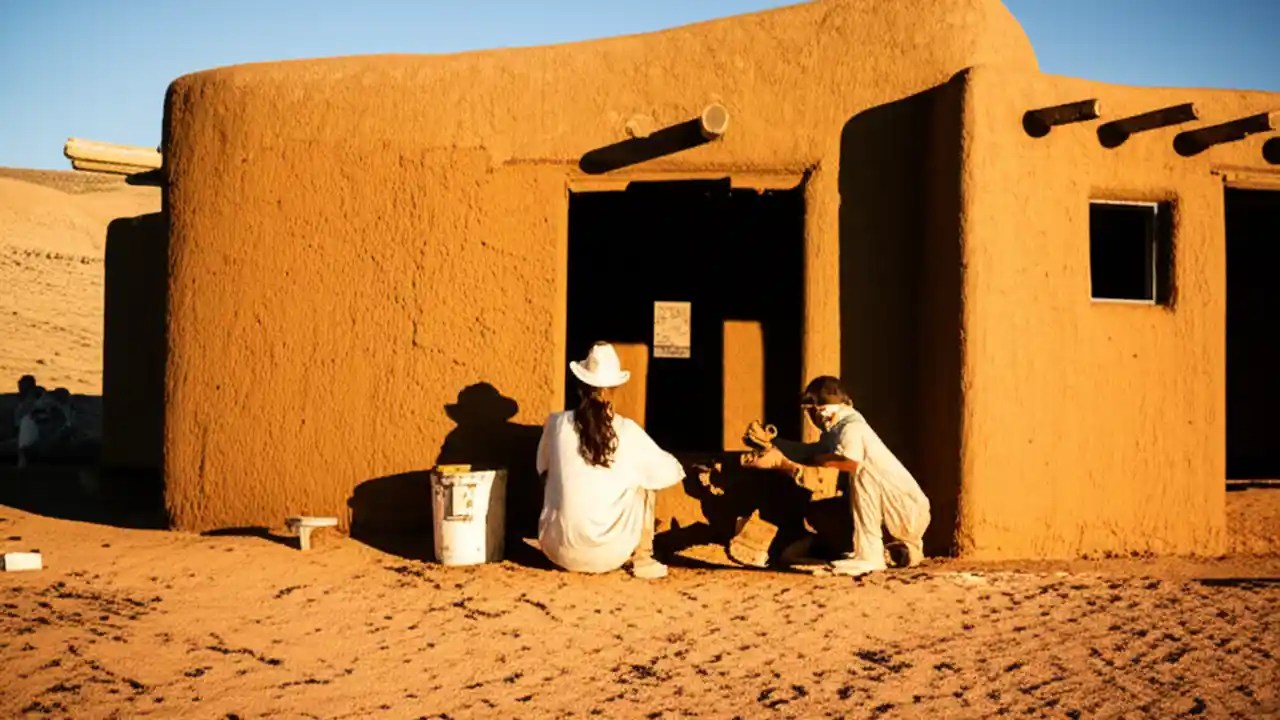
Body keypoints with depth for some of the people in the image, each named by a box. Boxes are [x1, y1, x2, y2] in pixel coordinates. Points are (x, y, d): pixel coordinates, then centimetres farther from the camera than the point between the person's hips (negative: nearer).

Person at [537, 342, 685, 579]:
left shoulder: (557, 423, -3)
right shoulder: (627, 431, -7)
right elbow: (668, 472, 3)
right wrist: (678, 467, 26)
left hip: (558, 549, 3)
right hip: (608, 554, -2)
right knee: (645, 483, 19)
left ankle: (572, 556, 28)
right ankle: (641, 560, 17)